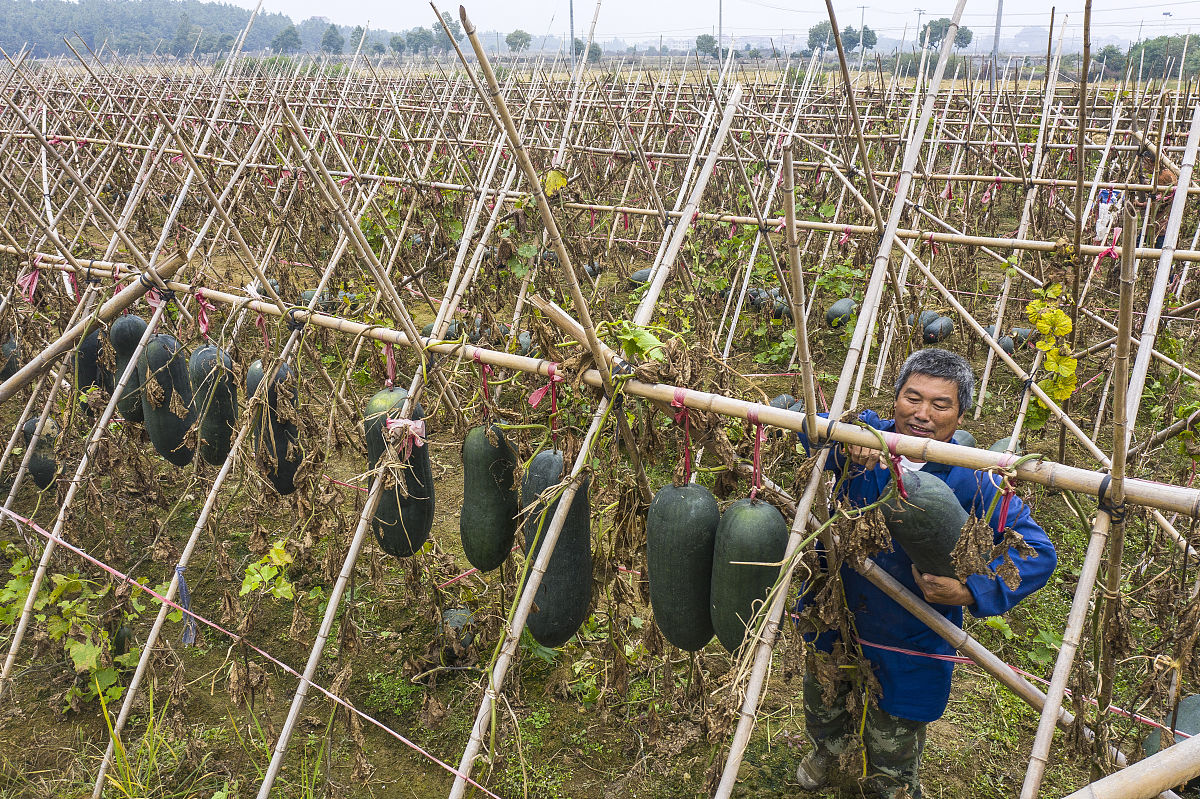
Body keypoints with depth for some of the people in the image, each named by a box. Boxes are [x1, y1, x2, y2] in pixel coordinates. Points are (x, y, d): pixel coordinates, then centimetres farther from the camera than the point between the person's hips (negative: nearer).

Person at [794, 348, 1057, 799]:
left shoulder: (973, 484, -21)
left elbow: (1038, 553, -21)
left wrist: (968, 592, -35)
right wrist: (844, 443, -46)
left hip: (909, 644, -3)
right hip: (834, 619, 3)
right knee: (821, 708, 33)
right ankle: (829, 745, 68)